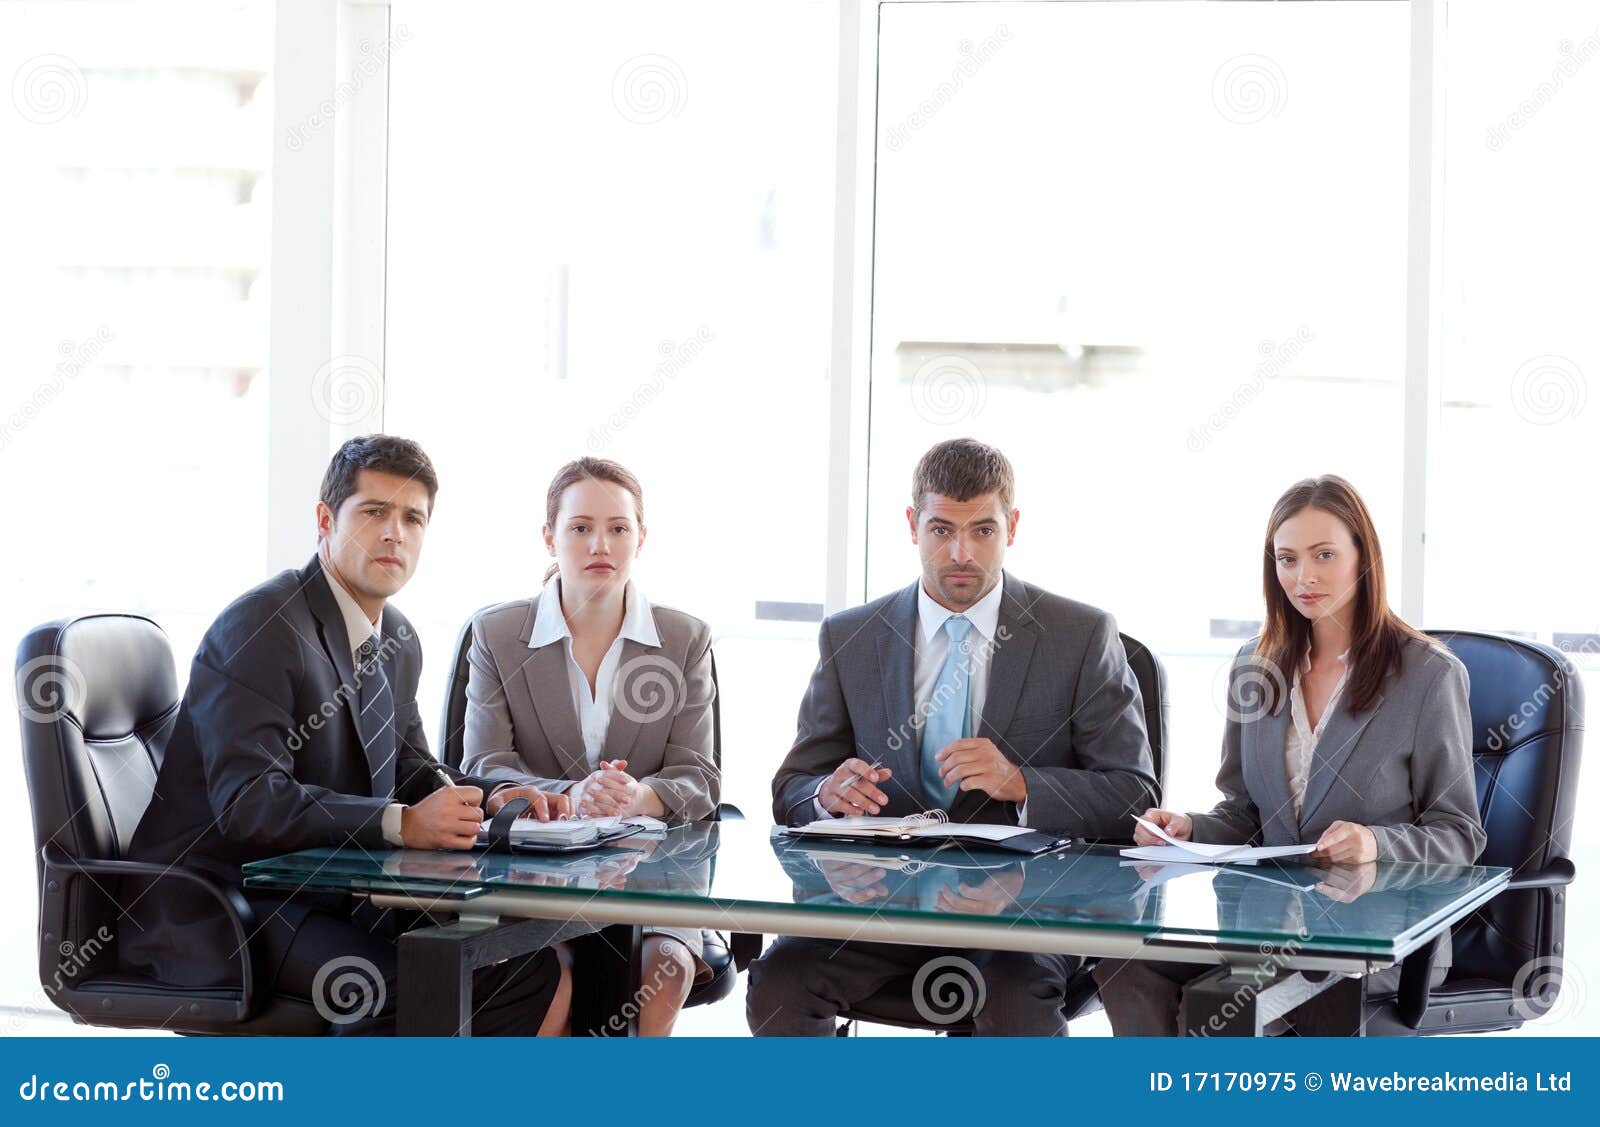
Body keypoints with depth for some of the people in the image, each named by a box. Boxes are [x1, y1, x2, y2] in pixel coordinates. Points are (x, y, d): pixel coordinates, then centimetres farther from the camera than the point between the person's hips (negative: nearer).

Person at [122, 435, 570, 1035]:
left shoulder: (398, 642, 13)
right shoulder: (259, 628, -17)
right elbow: (247, 802, -27)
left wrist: (490, 798, -1)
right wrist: (402, 824, -36)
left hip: (336, 901, 9)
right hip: (221, 910, -9)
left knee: (541, 974, -5)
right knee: (392, 987, -35)